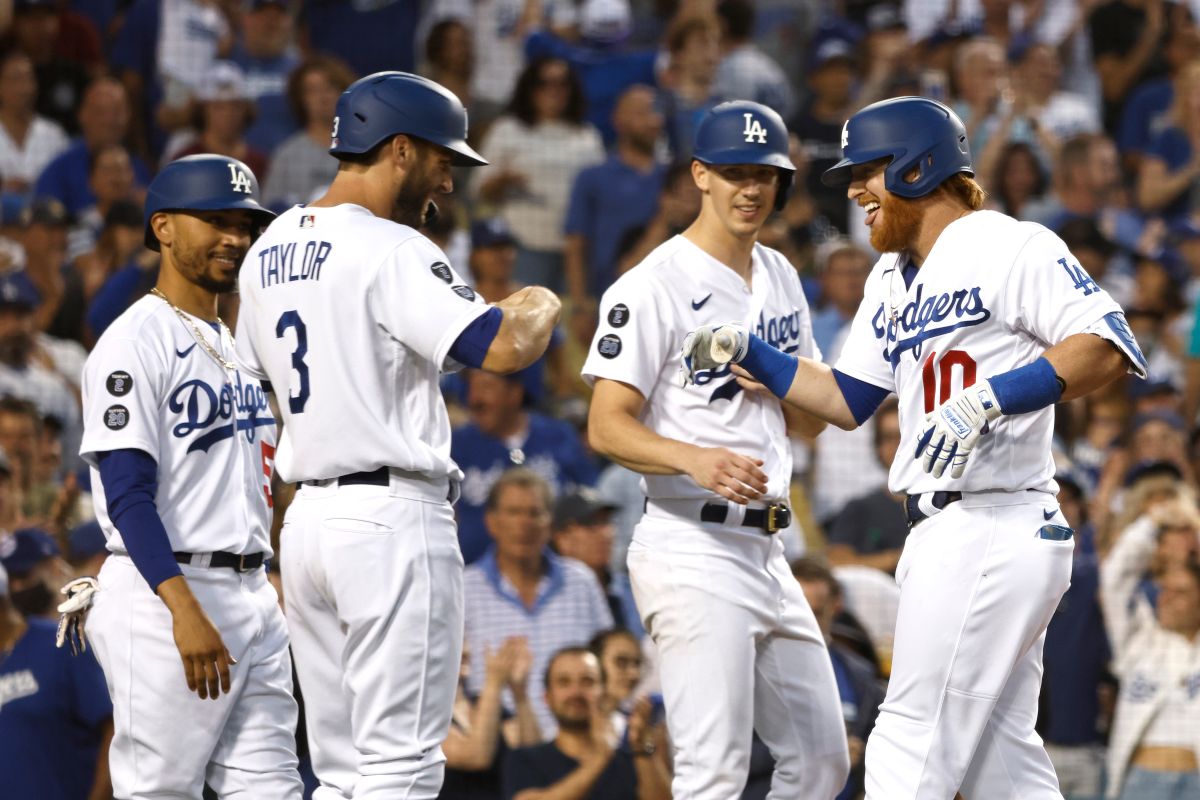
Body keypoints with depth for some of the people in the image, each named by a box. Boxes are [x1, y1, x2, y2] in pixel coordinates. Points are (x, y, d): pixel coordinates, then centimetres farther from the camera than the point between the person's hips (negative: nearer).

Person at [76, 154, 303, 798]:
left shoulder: (234, 347, 19)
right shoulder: (134, 344, -8)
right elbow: (128, 496, -17)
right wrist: (186, 611, -26)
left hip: (251, 594, 9)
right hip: (167, 595, -9)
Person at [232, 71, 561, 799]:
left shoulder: (271, 249, 14)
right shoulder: (390, 249, -12)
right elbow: (506, 348, -21)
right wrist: (540, 308, 0)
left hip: (307, 519, 8)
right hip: (393, 518, -8)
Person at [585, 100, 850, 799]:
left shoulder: (780, 277, 16)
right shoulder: (656, 285, -9)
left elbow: (811, 420, 20)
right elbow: (607, 427, -15)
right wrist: (695, 459, -33)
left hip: (766, 551, 9)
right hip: (694, 552, -8)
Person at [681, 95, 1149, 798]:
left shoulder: (1010, 247, -10)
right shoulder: (891, 280, 19)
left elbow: (1108, 348, -20)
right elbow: (848, 400, 24)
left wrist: (988, 399, -29)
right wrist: (747, 355, 14)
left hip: (993, 526, -10)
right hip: (940, 534, 10)